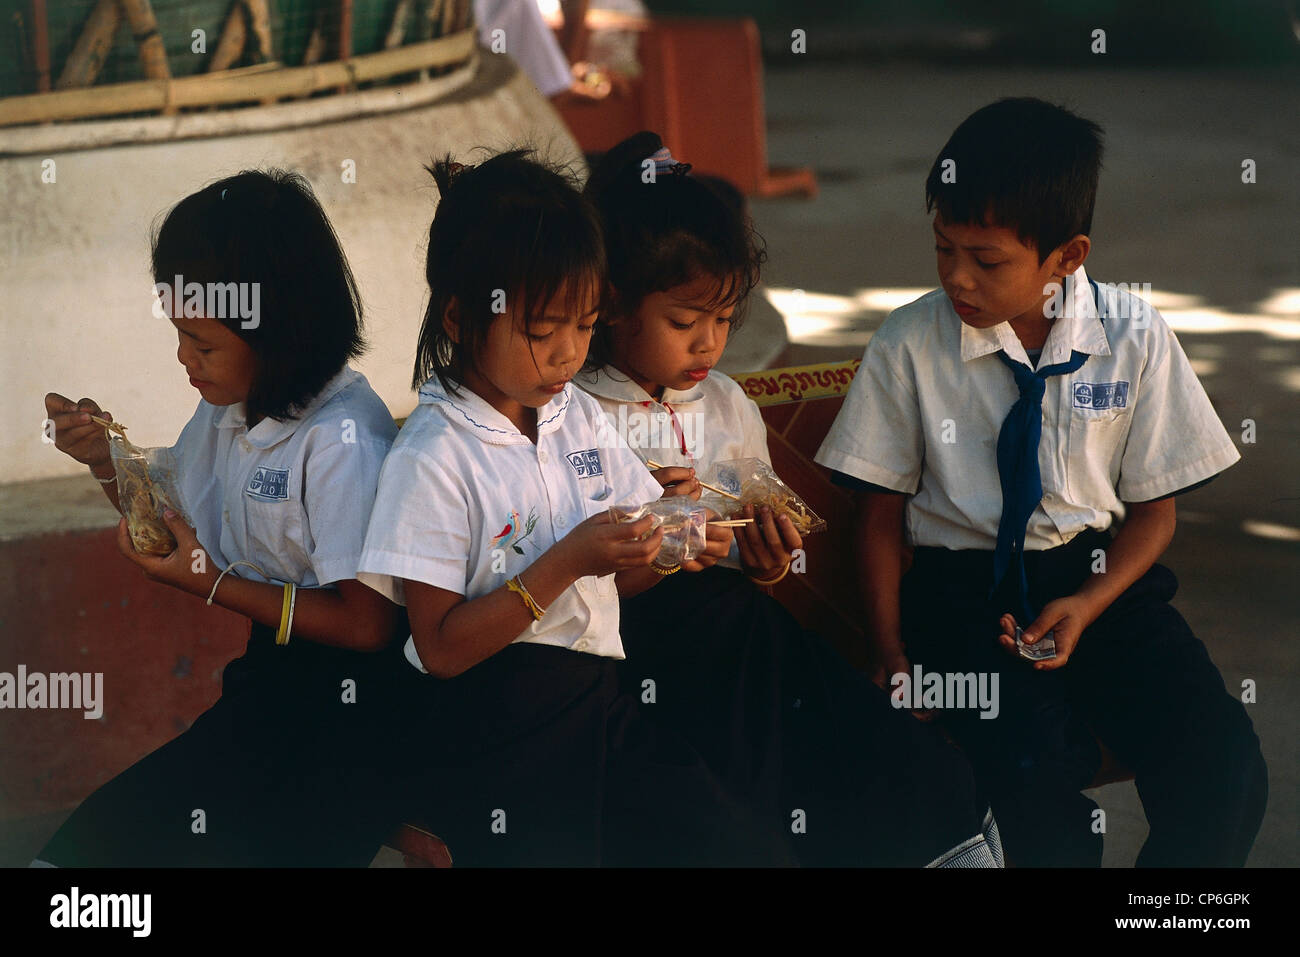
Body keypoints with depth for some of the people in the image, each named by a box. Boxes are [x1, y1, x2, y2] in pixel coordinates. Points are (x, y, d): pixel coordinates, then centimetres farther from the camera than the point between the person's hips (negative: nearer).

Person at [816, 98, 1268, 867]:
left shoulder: (1135, 337, -2)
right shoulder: (910, 345, -3)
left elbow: (1153, 507, 6)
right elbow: (882, 514, 5)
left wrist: (1087, 605, -11)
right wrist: (893, 653, -7)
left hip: (1101, 574, 2)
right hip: (966, 585, -1)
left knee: (1225, 771, -21)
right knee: (1037, 773, -31)